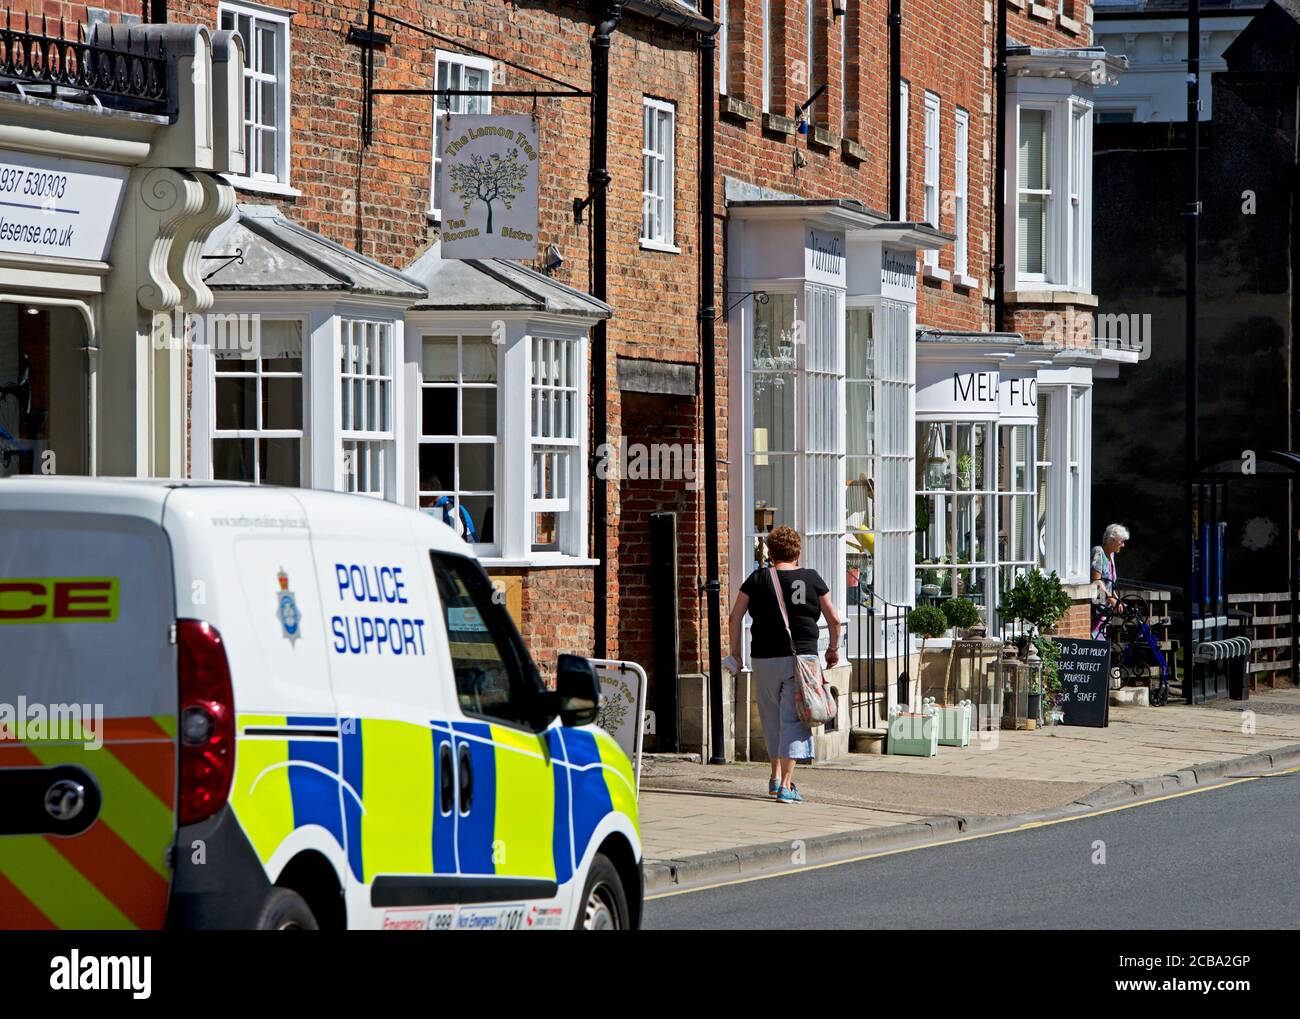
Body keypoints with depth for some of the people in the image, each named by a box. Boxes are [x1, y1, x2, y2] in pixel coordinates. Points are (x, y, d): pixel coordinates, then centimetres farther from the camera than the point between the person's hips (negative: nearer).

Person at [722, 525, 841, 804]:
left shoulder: (757, 579, 3)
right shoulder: (812, 579, 2)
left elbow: (735, 618, 1)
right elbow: (834, 619, 6)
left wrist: (735, 652, 11)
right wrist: (833, 649, 21)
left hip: (764, 659, 2)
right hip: (801, 656, -2)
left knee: (772, 719, 19)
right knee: (793, 720, -3)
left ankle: (776, 775, 29)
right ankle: (786, 785, -12)